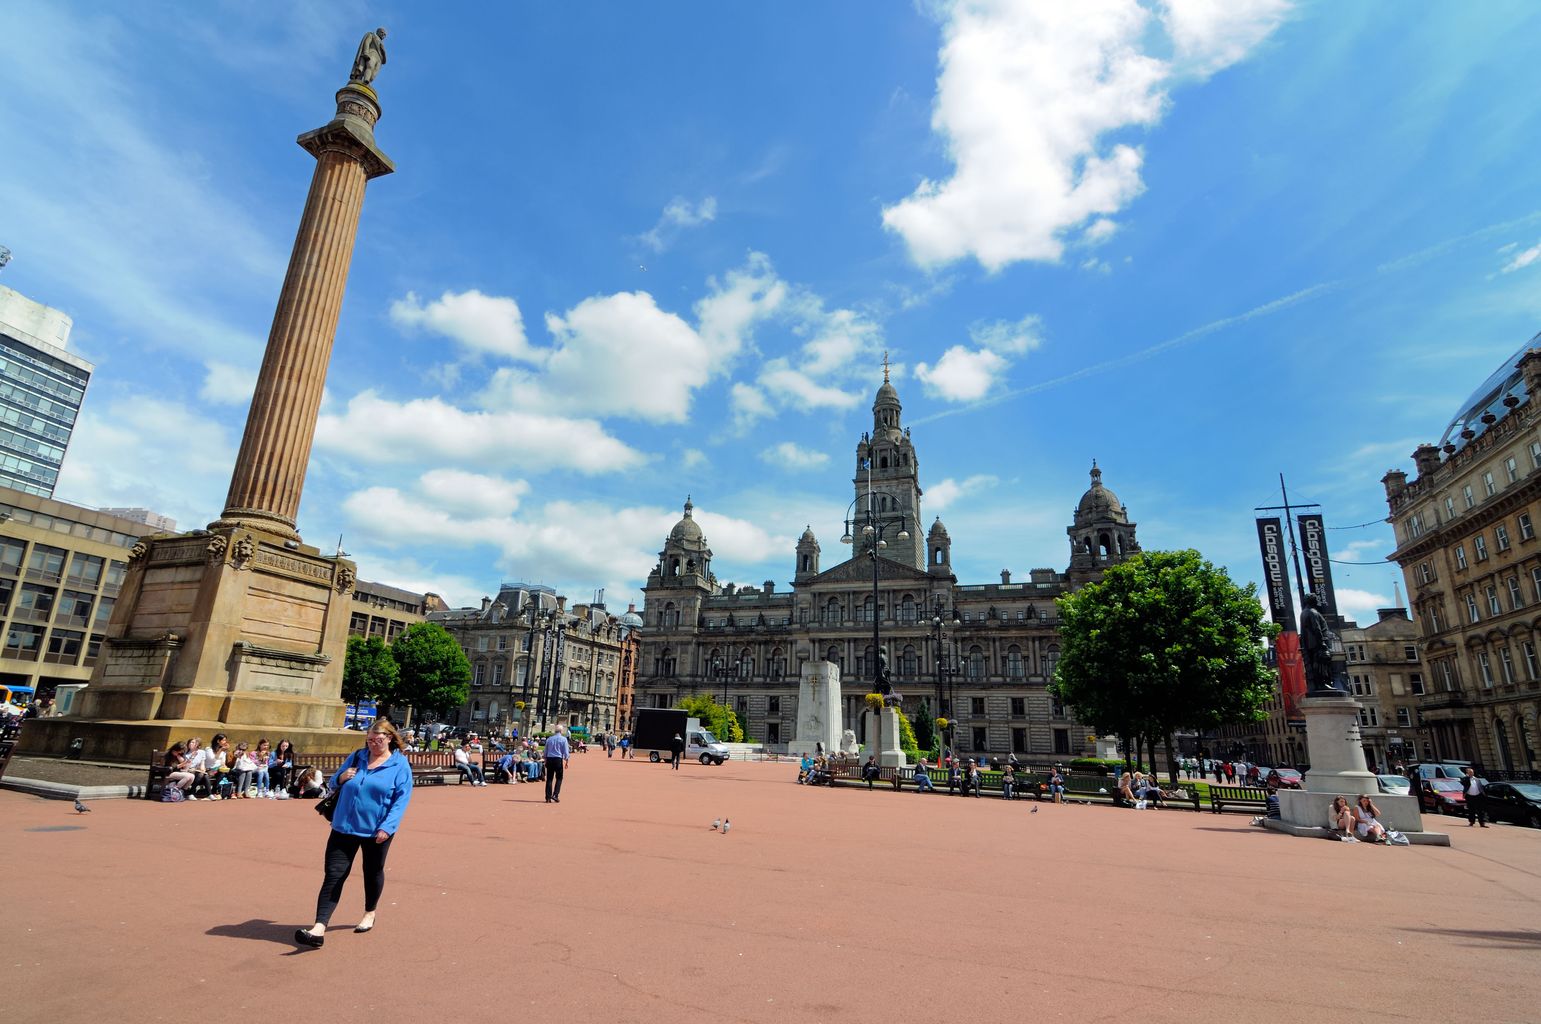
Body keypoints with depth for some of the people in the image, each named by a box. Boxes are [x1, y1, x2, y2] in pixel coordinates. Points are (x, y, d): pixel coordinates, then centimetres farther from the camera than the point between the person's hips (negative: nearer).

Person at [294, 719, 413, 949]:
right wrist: (341, 778, -9)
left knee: (373, 872, 15)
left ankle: (370, 914, 38)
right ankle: (319, 928, -4)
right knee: (333, 875, -4)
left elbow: (402, 799, -12)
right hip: (344, 827, 3)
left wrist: (387, 826, -21)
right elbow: (333, 784, 15)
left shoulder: (400, 765, -9)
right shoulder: (356, 757, 4)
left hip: (377, 832, -3)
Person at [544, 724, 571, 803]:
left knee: (549, 778, 8)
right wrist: (566, 761, 5)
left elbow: (545, 751, 13)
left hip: (549, 759, 4)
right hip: (558, 760, -4)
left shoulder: (549, 739, 9)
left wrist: (545, 761, 21)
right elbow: (566, 752, -4)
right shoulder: (563, 739, -3)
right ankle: (555, 795, -4)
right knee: (559, 778, 7)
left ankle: (548, 797, 8)